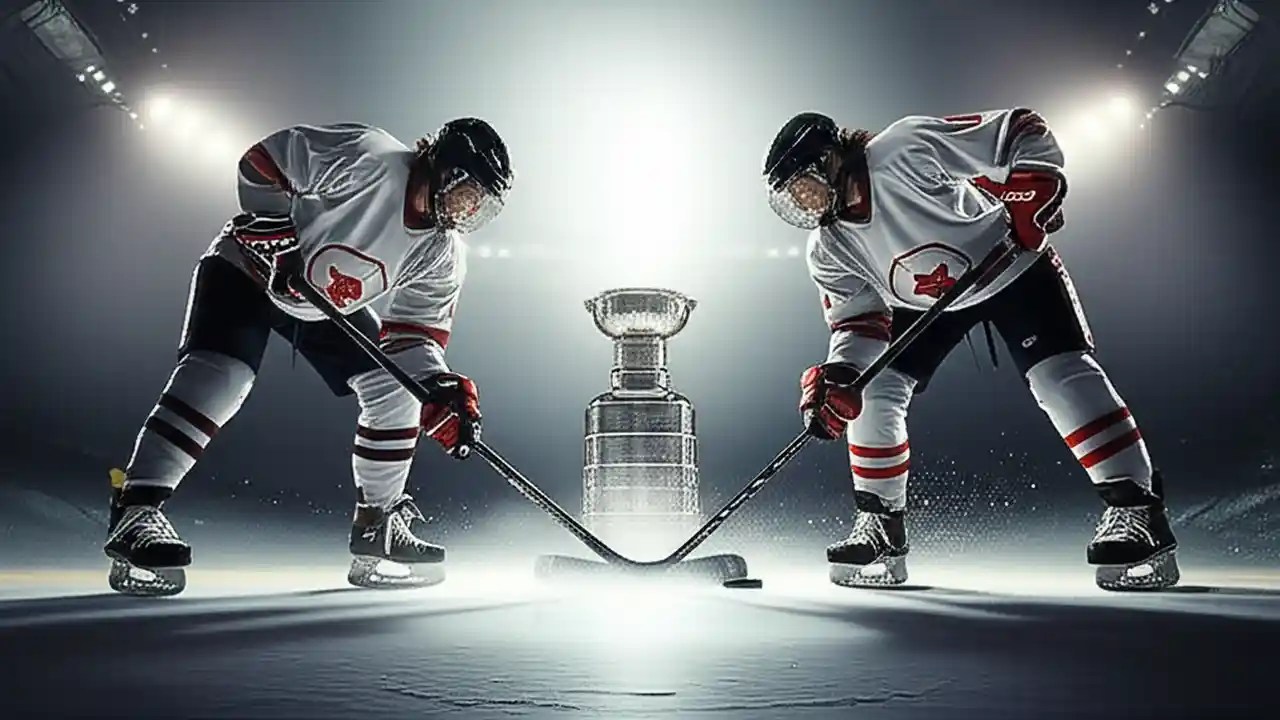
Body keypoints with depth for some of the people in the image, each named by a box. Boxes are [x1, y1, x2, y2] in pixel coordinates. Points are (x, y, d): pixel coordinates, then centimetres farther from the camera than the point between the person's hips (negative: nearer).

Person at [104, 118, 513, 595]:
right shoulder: (367, 158, -30)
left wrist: (440, 388, -27)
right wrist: (277, 236, -28)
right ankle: (136, 510, -17)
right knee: (222, 373, -26)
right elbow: (263, 162, -23)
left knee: (395, 388, -3)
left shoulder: (443, 258, -12)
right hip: (250, 267, -6)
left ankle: (378, 525, 8)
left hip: (329, 303, 6)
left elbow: (415, 331, -11)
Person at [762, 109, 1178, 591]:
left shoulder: (905, 150, -31)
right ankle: (881, 524, 6)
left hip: (1012, 265, -5)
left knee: (1058, 374, -21)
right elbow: (858, 322, -11)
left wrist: (1029, 199, -37)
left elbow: (1024, 132, -25)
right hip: (923, 301, 5)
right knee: (874, 391, -6)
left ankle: (1136, 509, -11)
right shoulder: (828, 252, -13)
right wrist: (838, 378, -28)